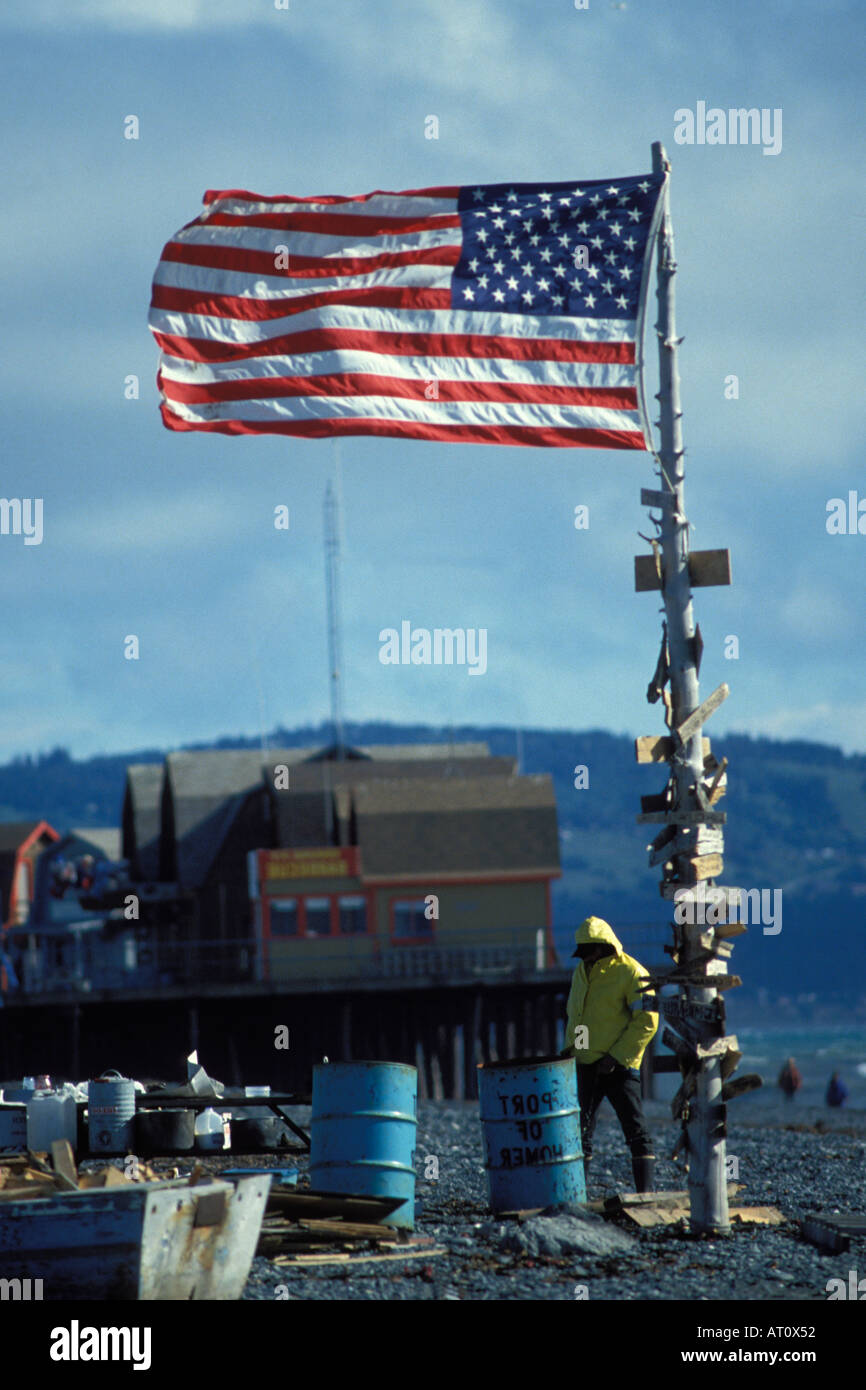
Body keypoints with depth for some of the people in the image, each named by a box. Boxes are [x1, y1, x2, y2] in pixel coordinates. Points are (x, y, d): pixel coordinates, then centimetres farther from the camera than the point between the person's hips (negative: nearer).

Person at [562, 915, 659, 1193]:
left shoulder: (631, 973, -11)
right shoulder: (582, 972, 12)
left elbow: (647, 1022, -14)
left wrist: (616, 1057, -17)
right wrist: (572, 1045, 8)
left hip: (620, 1066, -7)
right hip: (587, 1065, 7)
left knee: (636, 1131, -5)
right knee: (579, 1131, 7)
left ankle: (645, 1191, -4)